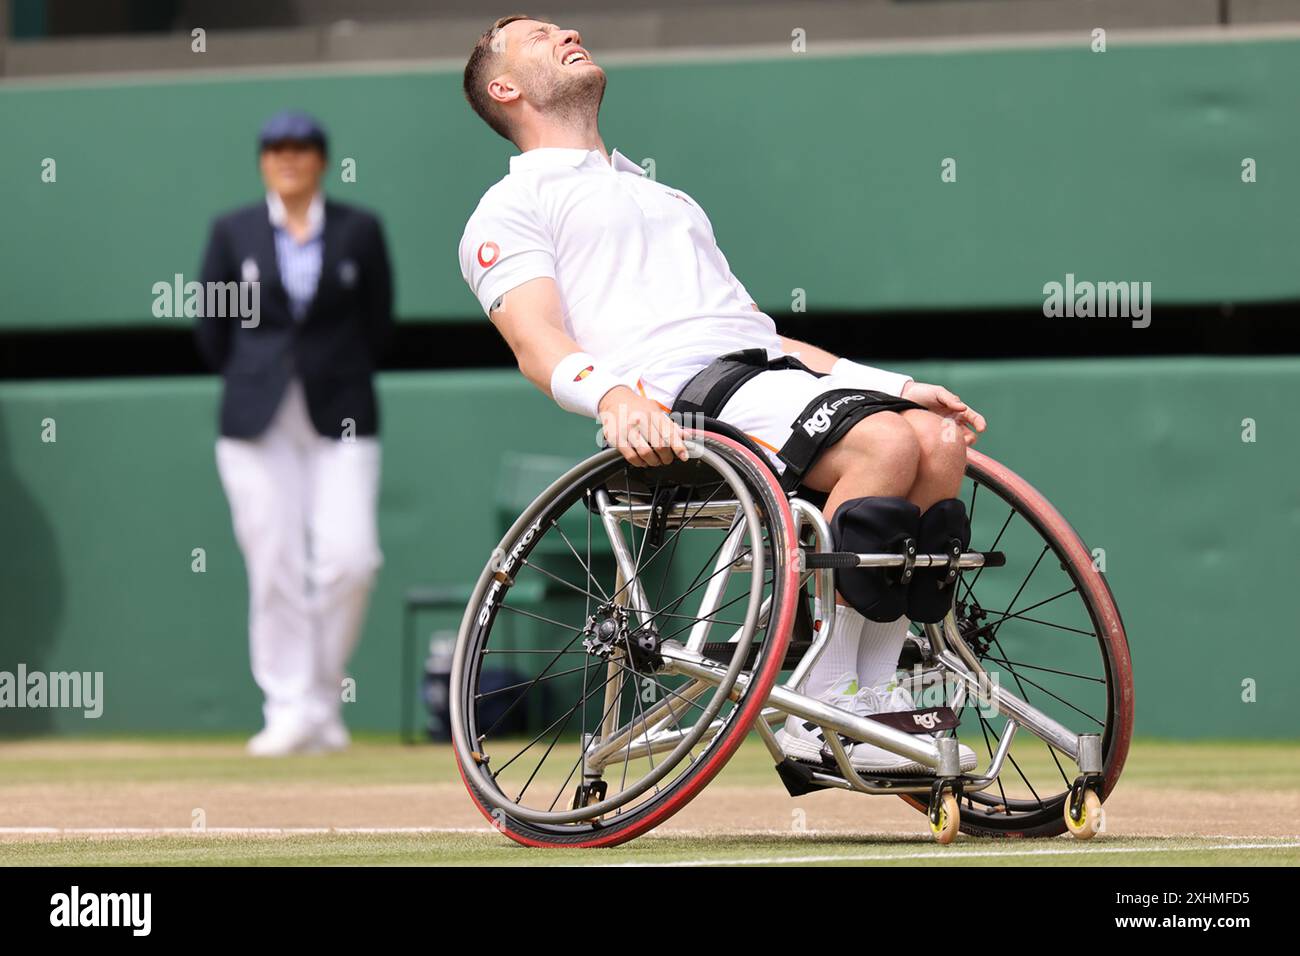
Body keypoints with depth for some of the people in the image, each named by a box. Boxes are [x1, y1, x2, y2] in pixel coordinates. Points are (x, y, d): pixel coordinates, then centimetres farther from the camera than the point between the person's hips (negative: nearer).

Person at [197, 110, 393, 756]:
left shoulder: (359, 232, 4)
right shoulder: (233, 232, 5)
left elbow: (378, 322, 11)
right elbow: (211, 327, 11)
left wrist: (339, 380, 10)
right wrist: (253, 383, 12)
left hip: (341, 415, 0)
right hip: (257, 422, 0)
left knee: (350, 557, -12)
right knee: (274, 568, -5)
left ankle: (323, 697, 7)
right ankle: (289, 710, -1)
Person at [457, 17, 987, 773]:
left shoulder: (668, 198, 40)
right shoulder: (511, 211, 15)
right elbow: (539, 341, -4)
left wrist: (897, 386, 19)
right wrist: (613, 394, -27)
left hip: (776, 371, 7)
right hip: (681, 396, -7)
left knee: (938, 441, -20)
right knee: (886, 442, -30)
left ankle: (874, 700, -19)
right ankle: (822, 706, -26)